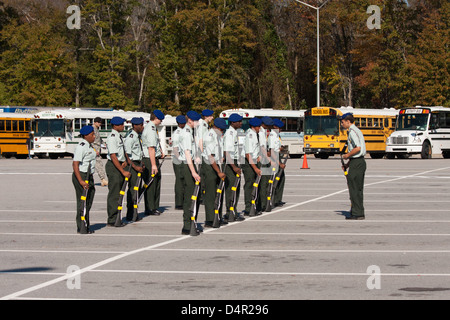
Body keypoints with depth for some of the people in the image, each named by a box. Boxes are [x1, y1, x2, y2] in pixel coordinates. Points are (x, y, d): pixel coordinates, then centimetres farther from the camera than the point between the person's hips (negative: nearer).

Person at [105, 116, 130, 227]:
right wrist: (123, 172, -22)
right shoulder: (112, 137, -18)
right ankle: (112, 221, -2)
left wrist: (125, 161, 3)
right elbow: (113, 156, -22)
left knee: (118, 193, 13)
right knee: (114, 194, -6)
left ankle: (116, 219, 20)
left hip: (120, 165, 10)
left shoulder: (119, 136, 12)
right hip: (113, 167, -10)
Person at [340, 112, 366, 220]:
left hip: (356, 163, -10)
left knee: (354, 188, -6)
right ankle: (358, 212, 16)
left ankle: (357, 213, -5)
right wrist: (348, 164, 19)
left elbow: (358, 148, -25)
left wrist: (347, 156, -12)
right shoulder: (356, 130, 18)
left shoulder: (353, 131, -14)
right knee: (358, 189, 12)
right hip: (360, 162, 10)